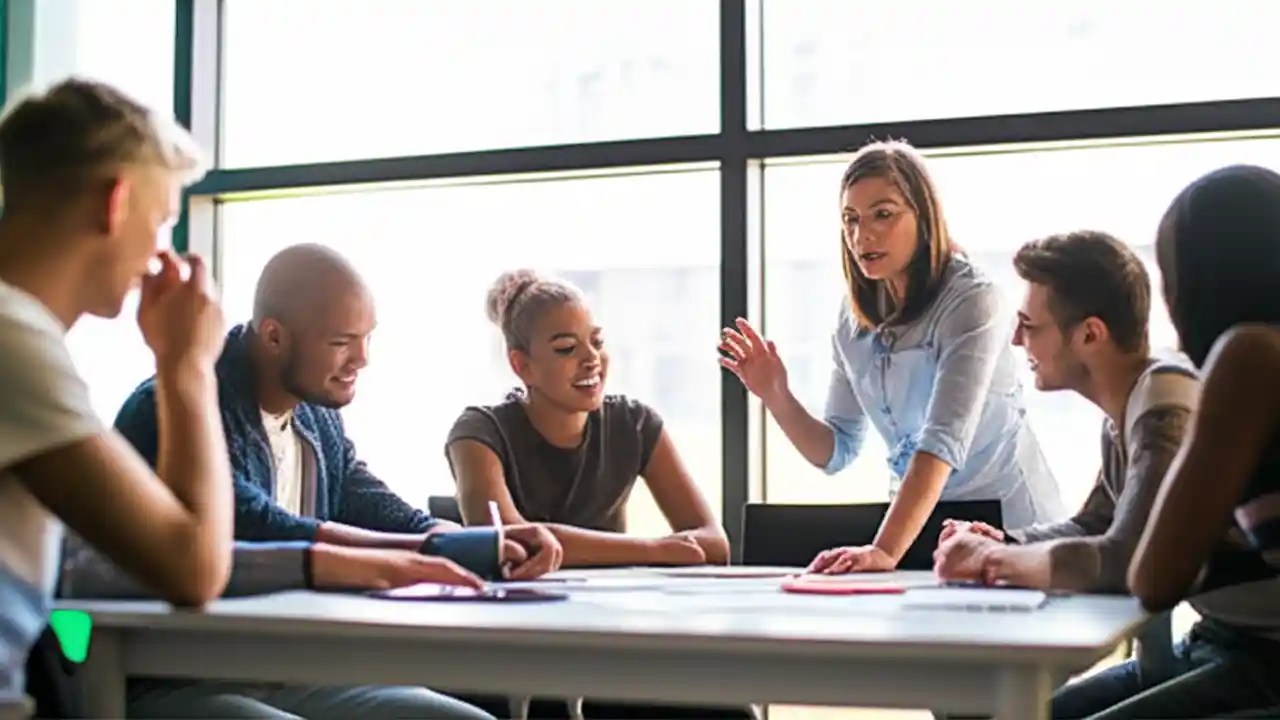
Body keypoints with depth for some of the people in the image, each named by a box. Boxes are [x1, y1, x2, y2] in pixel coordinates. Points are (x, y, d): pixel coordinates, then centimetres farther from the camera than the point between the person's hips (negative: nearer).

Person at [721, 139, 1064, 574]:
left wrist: (885, 551, -38)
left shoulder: (969, 299, -16)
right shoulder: (855, 317, 2)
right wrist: (775, 396, -12)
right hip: (920, 525, 5)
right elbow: (836, 452, 6)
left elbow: (945, 438, -28)